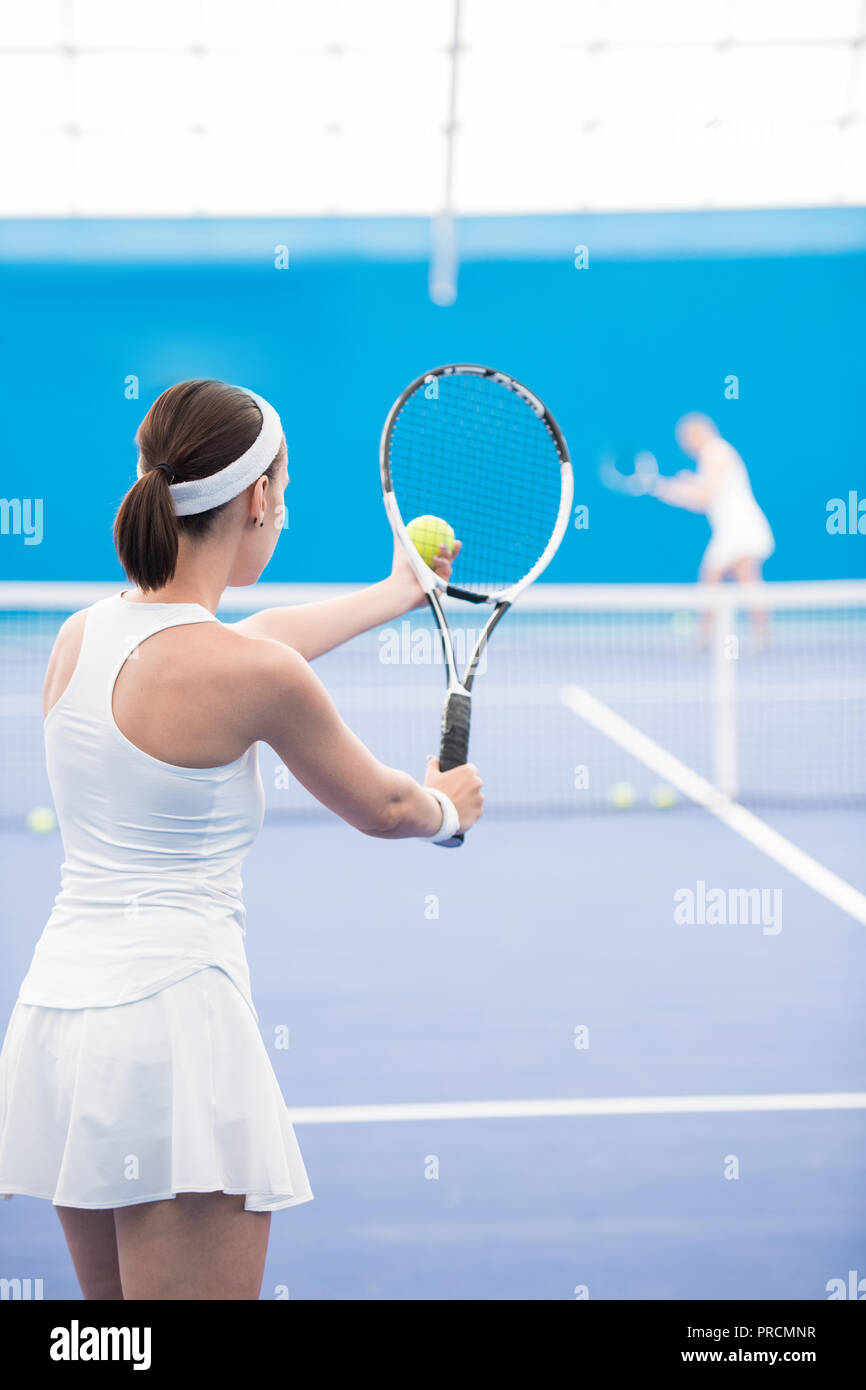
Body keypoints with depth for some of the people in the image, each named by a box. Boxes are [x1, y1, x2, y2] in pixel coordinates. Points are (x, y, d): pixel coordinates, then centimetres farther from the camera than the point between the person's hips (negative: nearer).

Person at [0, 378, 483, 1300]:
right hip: (174, 1020, -8)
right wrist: (449, 807, 29)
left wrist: (395, 593, 41)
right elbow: (381, 809, 4)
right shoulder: (254, 676, -13)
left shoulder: (80, 635, 8)